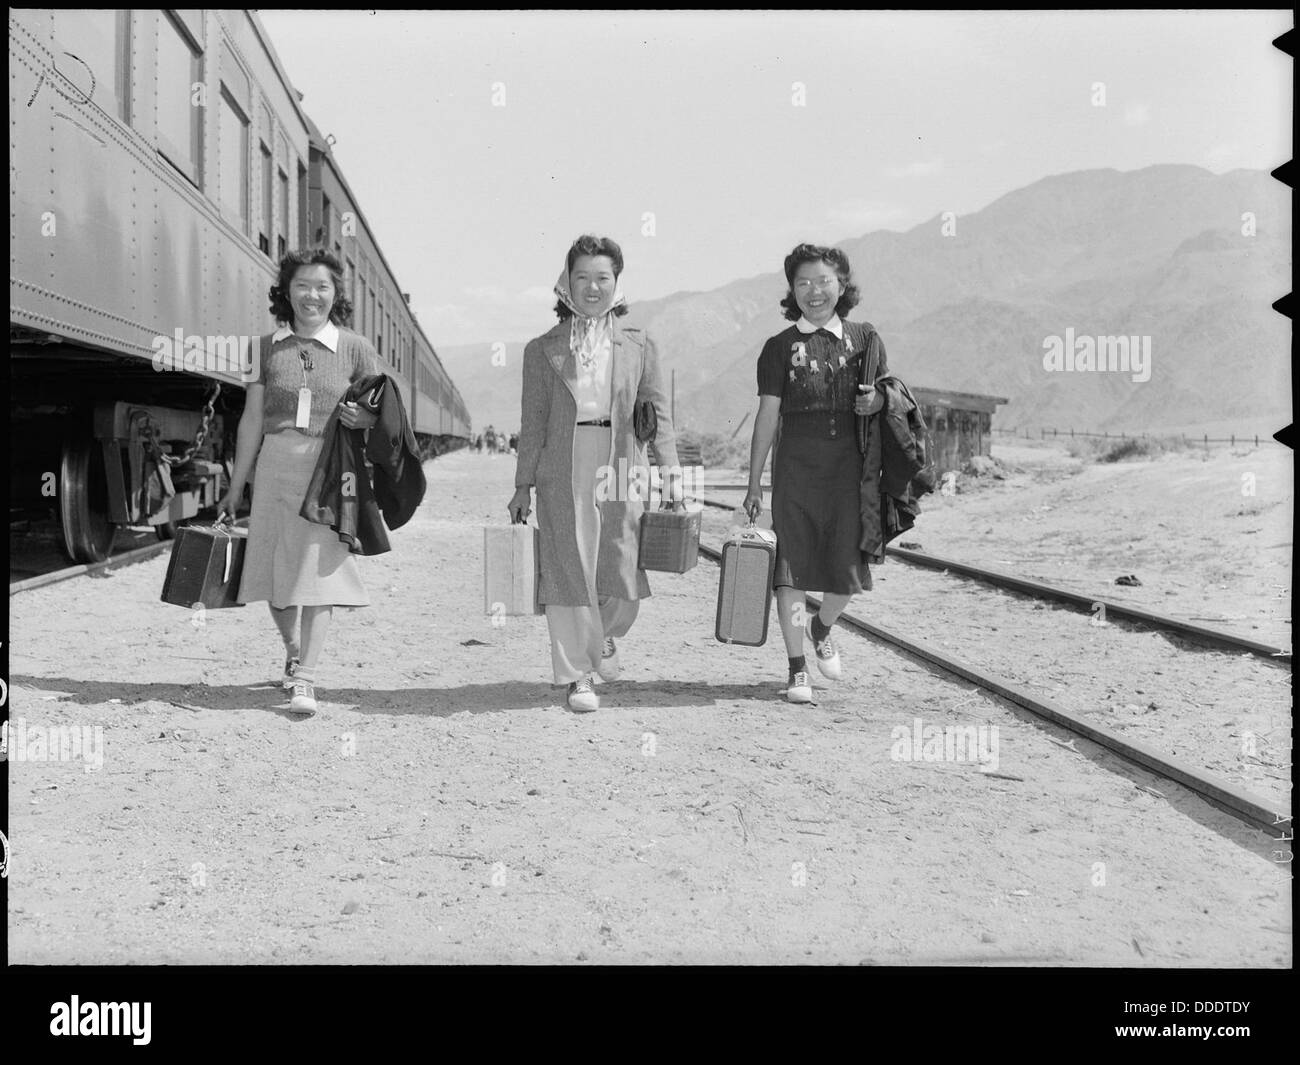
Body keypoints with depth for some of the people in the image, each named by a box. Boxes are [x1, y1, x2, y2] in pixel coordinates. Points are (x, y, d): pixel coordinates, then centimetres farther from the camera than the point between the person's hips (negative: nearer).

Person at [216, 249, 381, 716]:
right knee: (274, 573, 8)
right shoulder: (267, 348, 8)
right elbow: (252, 420, 10)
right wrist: (235, 486, 11)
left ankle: (305, 679, -6)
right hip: (276, 464, 2)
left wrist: (366, 419, -16)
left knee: (319, 571, -9)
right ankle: (293, 652, 34)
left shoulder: (356, 349, 5)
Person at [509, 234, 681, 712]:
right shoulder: (542, 350, 7)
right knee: (570, 572, -2)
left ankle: (604, 636, 36)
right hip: (563, 473, -1)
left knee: (624, 578, 3)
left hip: (622, 471, 1)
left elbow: (658, 412, 10)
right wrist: (523, 485, 5)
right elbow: (533, 421, 8)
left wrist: (671, 471, 1)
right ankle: (577, 677, 9)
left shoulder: (639, 346, 10)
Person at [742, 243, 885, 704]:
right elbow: (767, 416, 2)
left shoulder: (864, 338, 10)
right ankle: (797, 669, 8)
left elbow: (886, 396, 20)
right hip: (795, 470, -2)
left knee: (848, 569, 2)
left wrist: (875, 400, -6)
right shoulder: (780, 347, 4)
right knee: (791, 567, -2)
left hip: (849, 468, 2)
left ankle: (822, 629, 34)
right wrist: (753, 483, -1)